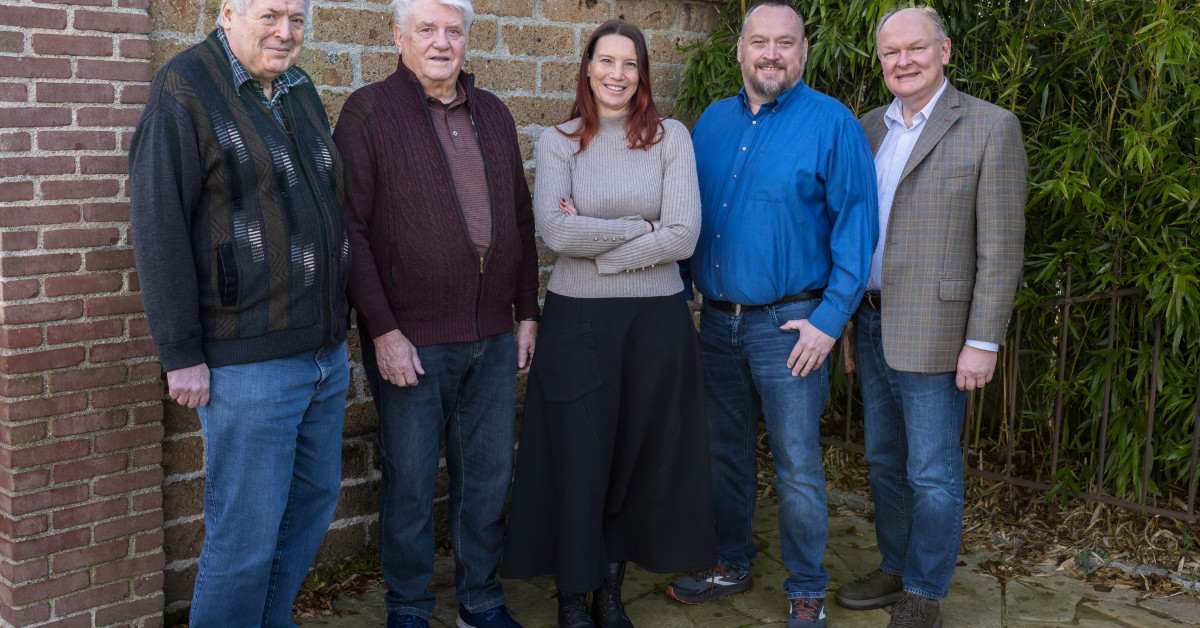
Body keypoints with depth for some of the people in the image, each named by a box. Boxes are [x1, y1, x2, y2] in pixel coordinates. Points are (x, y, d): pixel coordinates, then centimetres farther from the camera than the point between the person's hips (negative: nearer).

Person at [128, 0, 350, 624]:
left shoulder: (300, 91, 13)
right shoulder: (184, 90, -10)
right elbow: (157, 230, -14)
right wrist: (182, 355, -16)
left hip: (325, 353, 8)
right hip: (247, 361, -8)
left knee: (314, 498, 18)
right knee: (247, 531, -2)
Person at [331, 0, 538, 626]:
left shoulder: (493, 114, 13)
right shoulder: (368, 112, -4)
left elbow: (520, 218, 16)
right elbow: (350, 230, -9)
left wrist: (527, 313, 11)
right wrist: (383, 330, -14)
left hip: (493, 339, 5)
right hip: (410, 340, -5)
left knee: (487, 475, 12)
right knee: (410, 481, 5)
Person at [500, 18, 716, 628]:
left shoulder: (670, 137, 2)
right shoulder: (557, 141, 2)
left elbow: (683, 236, -8)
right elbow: (555, 229, -13)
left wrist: (595, 246, -11)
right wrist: (639, 227, -11)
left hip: (656, 320, 1)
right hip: (577, 320, -1)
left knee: (638, 456, 9)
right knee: (577, 458, 3)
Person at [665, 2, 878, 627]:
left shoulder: (832, 124, -7)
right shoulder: (713, 122, 10)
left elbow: (856, 224, -10)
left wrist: (829, 320, -15)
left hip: (789, 323, -5)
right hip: (717, 318, 5)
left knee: (797, 467, 1)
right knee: (725, 451, 16)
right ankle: (731, 564, 33)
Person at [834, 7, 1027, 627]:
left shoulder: (990, 127, -8)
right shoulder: (871, 126, 10)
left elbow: (1000, 248, -11)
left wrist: (983, 342, -15)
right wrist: (846, 316, 11)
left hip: (932, 331, -6)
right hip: (872, 324, 6)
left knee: (932, 473, 2)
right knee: (884, 461, 17)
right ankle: (894, 569, 33)